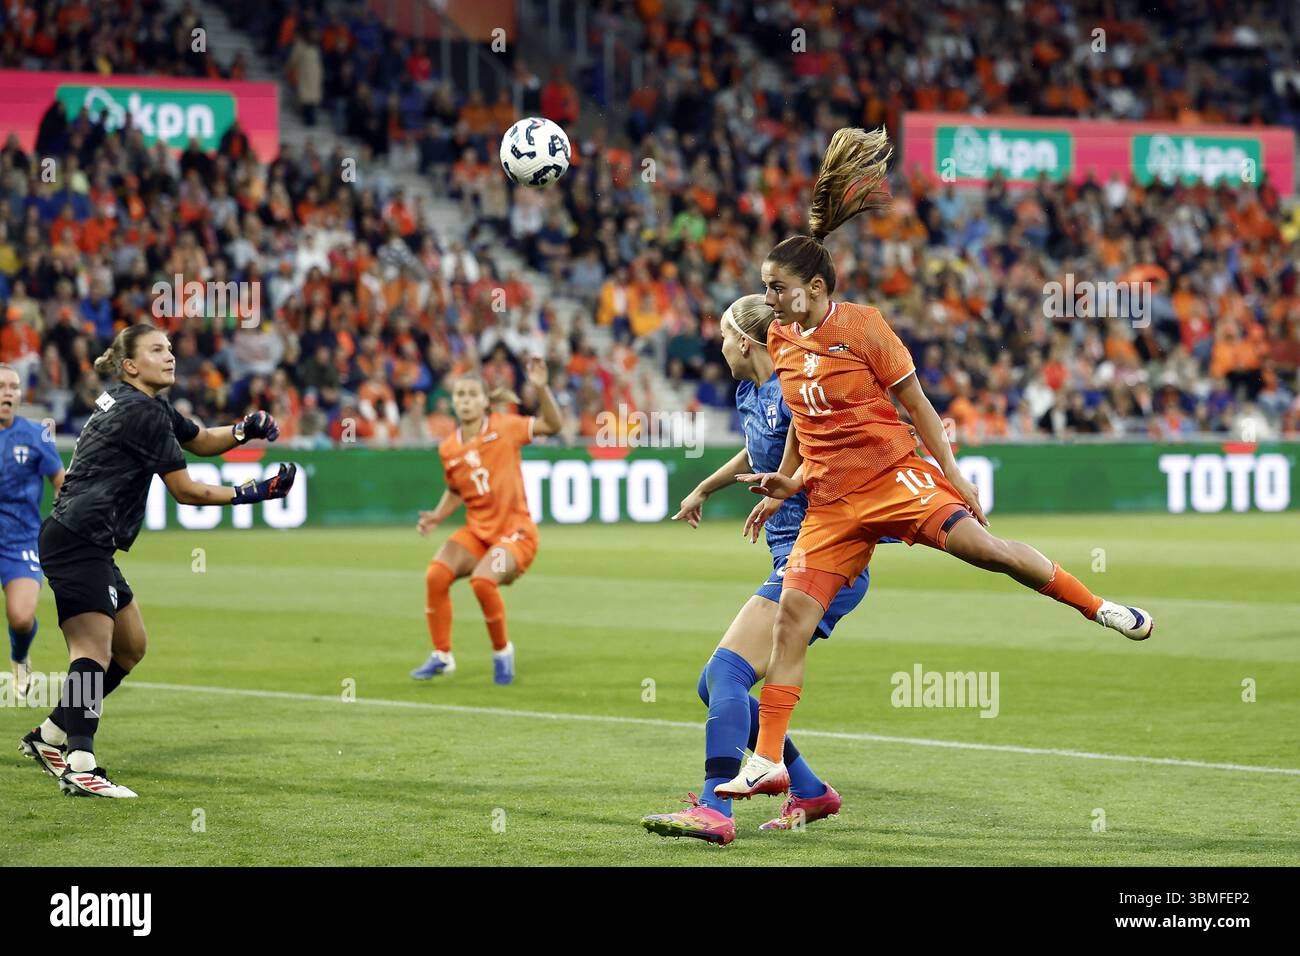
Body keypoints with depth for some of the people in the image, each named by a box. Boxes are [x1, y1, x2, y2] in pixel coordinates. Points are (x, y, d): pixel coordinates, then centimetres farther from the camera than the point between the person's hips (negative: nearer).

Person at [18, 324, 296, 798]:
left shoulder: (145, 404, 16)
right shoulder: (141, 412, -13)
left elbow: (200, 440, 26)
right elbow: (185, 491, -11)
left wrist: (244, 429, 7)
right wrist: (249, 494, -4)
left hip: (90, 546, 11)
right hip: (79, 541, -11)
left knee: (130, 646, 16)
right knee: (95, 650, -21)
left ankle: (51, 736, 20)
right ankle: (80, 766, -33)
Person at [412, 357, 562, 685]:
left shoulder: (503, 427, -7)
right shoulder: (448, 448, 3)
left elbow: (553, 425, -7)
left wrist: (541, 388, -22)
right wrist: (436, 517, 1)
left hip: (514, 530, -5)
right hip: (476, 530, 5)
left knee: (482, 581, -29)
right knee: (436, 575, -16)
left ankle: (502, 651, -4)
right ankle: (441, 656, 1)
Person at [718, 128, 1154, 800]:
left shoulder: (862, 324, -6)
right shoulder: (781, 339, 10)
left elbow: (915, 402, -2)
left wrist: (952, 473, -3)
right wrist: (785, 484, 15)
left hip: (892, 475, -4)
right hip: (831, 500, 4)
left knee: (980, 545, -23)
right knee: (792, 614, -8)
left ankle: (1094, 605, -1)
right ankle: (766, 761, -7)